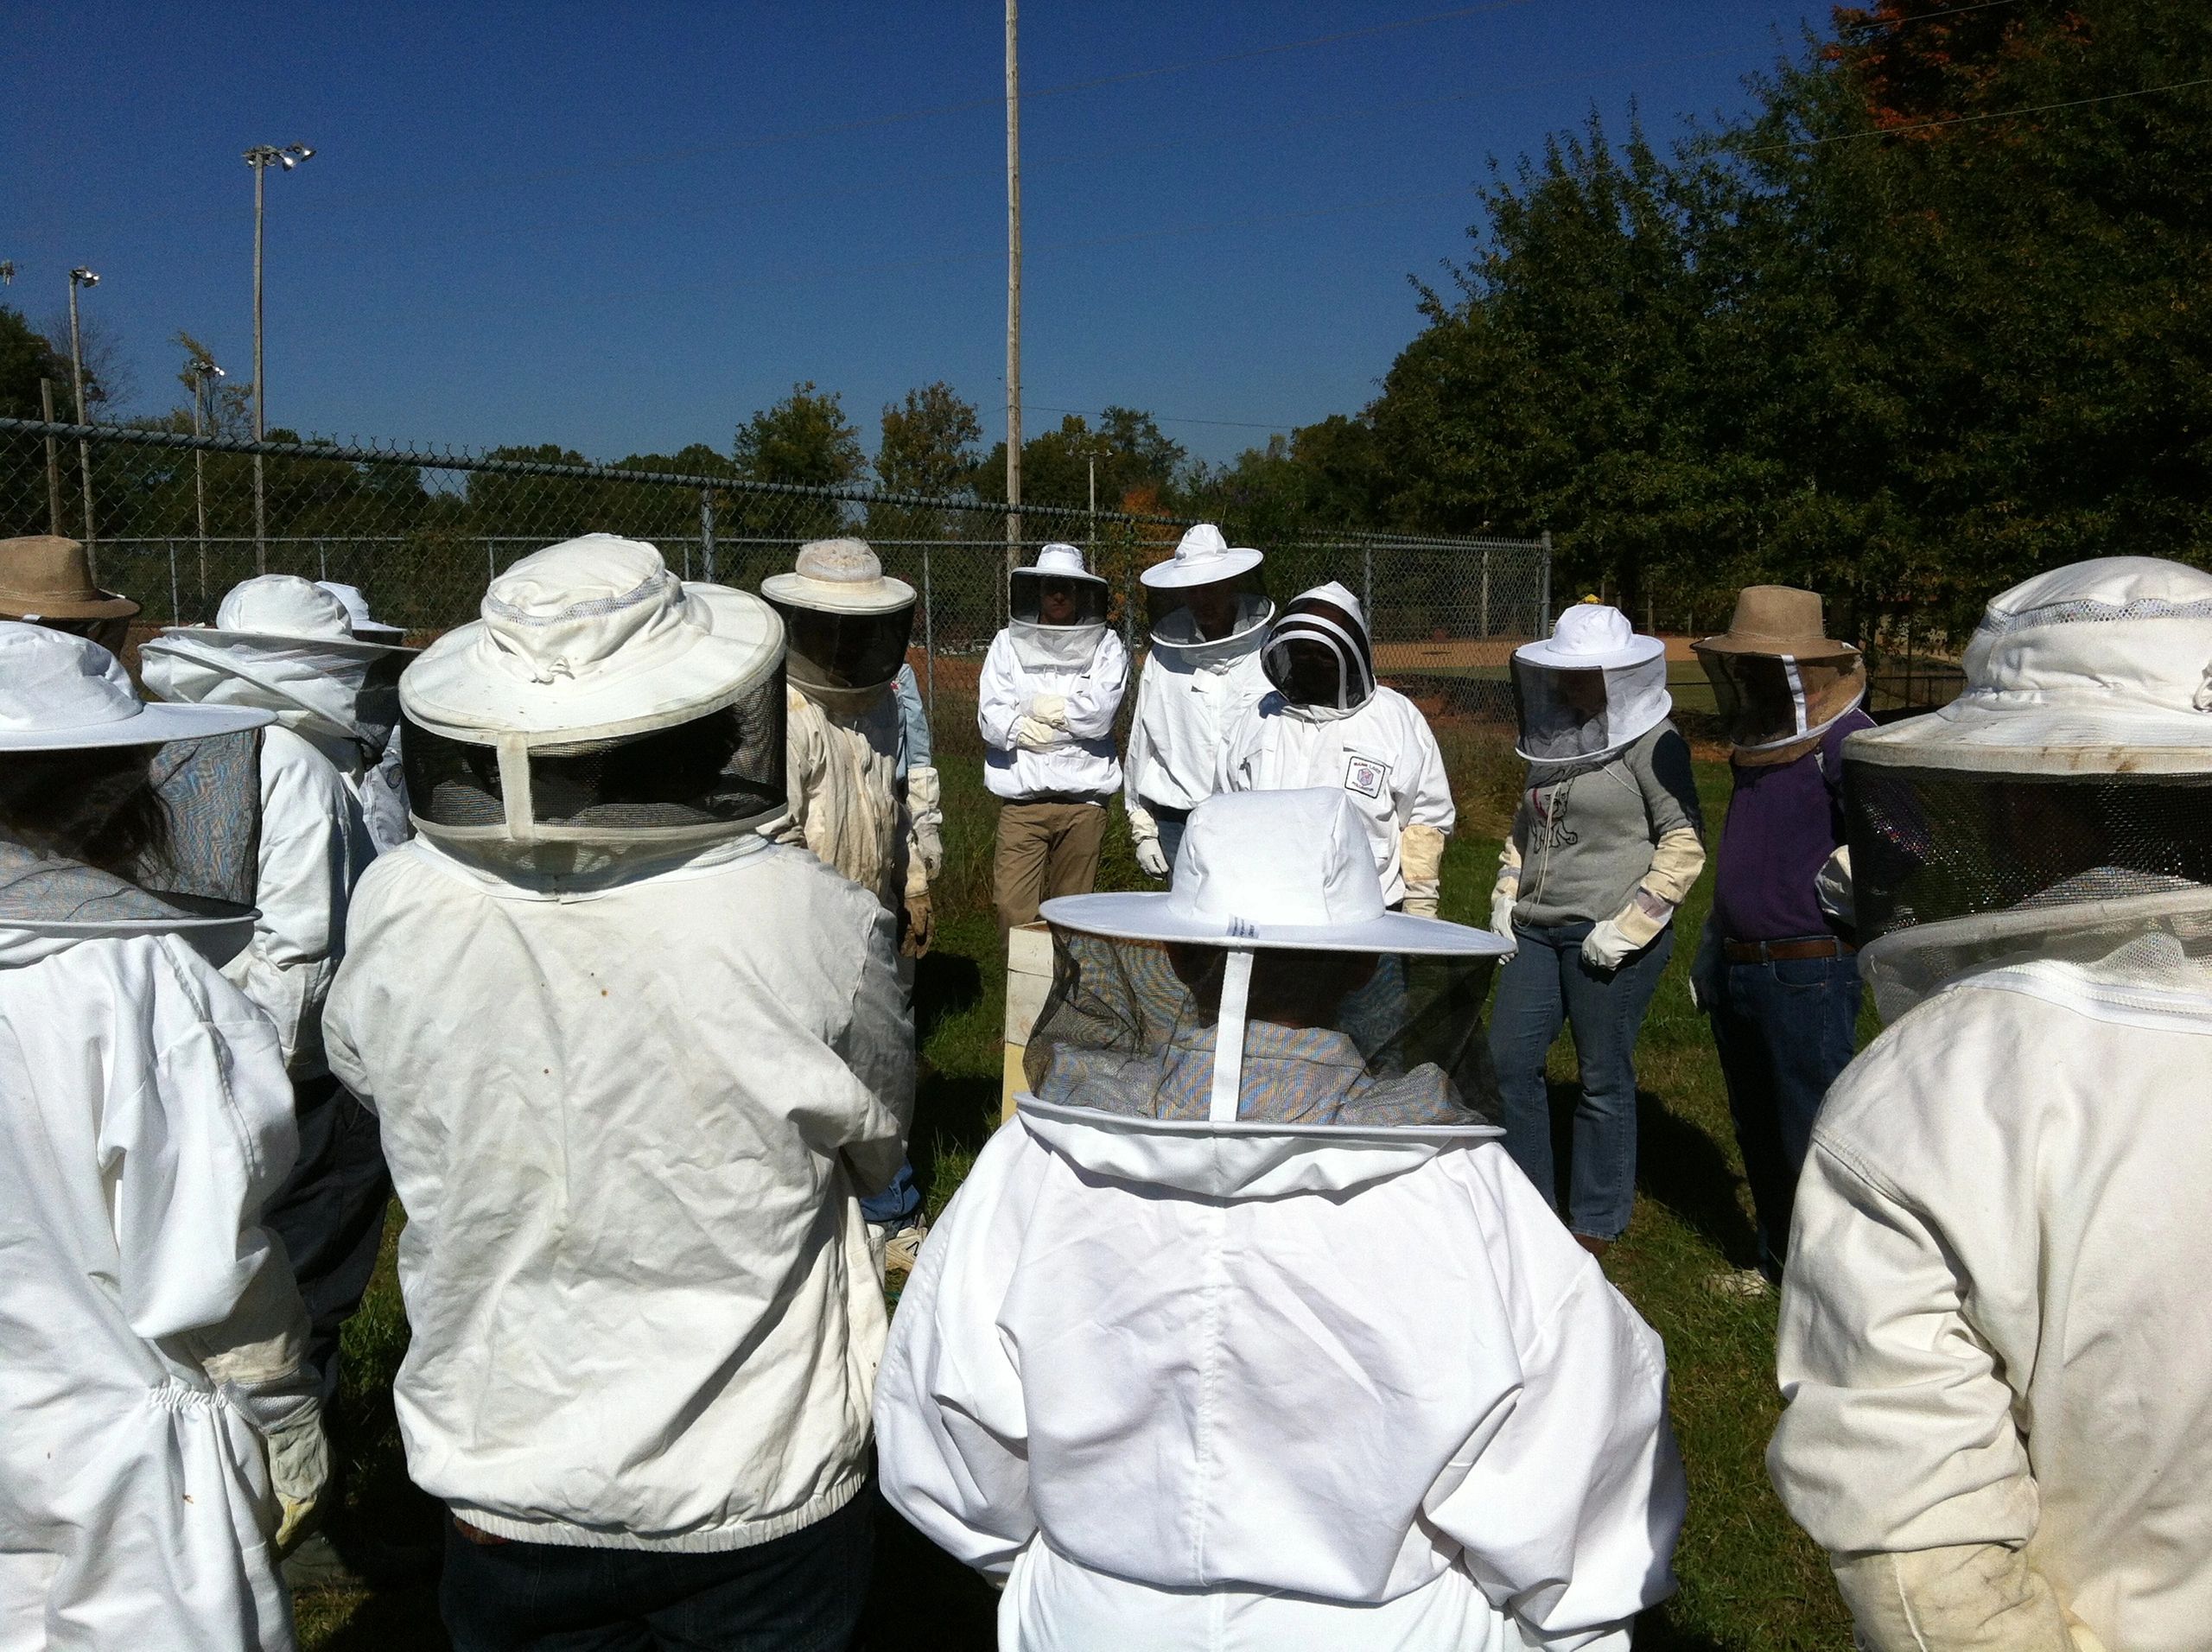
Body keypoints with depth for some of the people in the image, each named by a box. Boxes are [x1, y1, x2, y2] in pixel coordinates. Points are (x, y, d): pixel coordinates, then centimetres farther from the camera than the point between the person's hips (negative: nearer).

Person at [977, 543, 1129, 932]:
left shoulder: (1106, 647, 7)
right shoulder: (1008, 644, 10)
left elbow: (1099, 714, -9)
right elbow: (991, 720, -3)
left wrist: (1038, 707, -1)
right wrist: (1069, 714, -7)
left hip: (1083, 799, 0)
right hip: (1021, 798, 0)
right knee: (1013, 912, -9)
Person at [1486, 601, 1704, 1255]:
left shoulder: (1651, 742, -8)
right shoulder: (1554, 739, 14)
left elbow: (1685, 843, -11)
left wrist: (1627, 927, -15)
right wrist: (1505, 900, 13)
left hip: (1608, 938, -7)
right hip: (1536, 930, 8)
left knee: (1603, 1080, 4)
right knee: (1509, 1063, 8)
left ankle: (1595, 1225, 19)